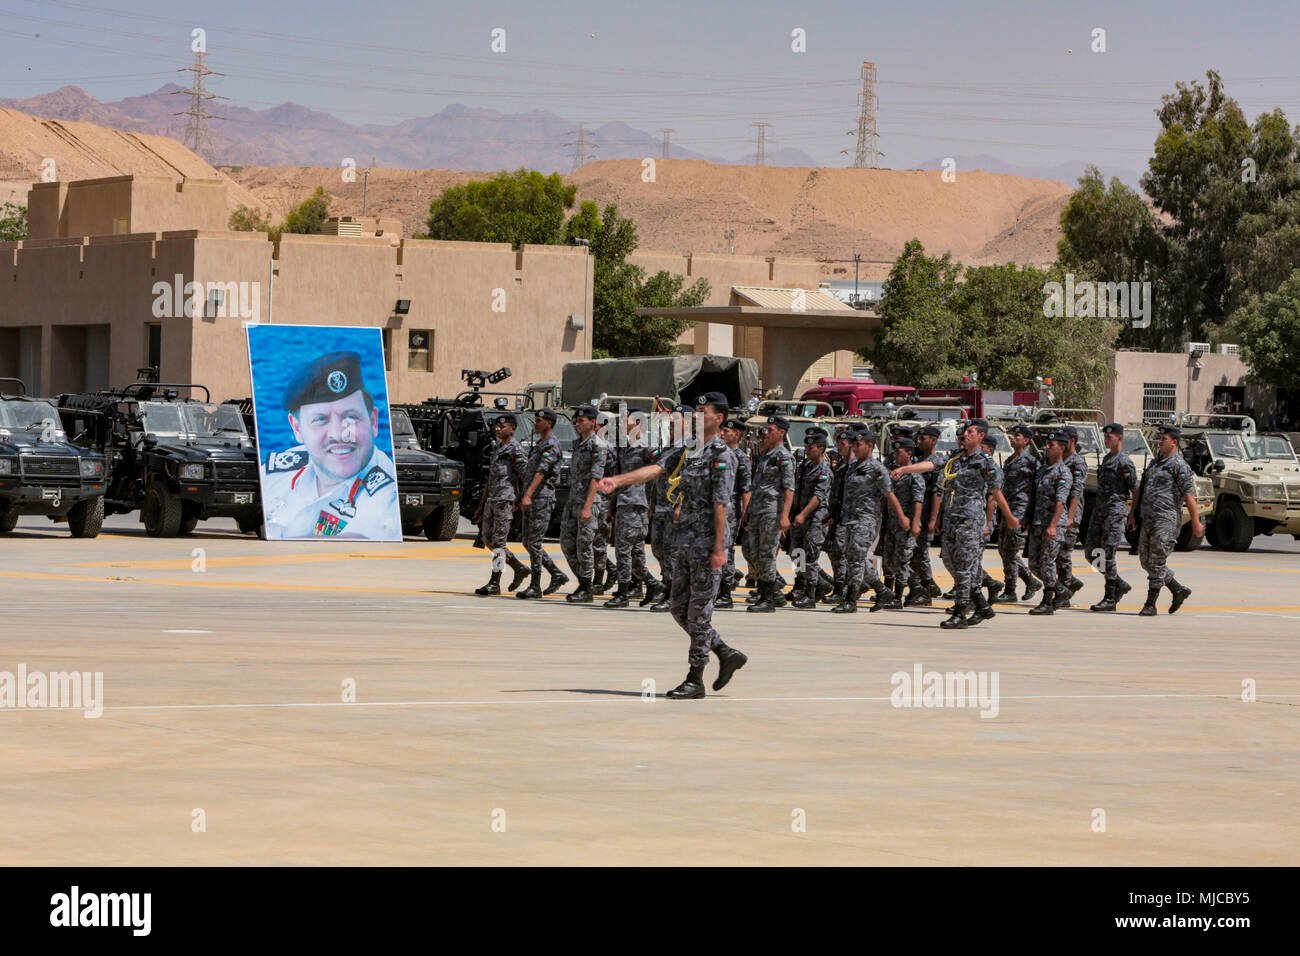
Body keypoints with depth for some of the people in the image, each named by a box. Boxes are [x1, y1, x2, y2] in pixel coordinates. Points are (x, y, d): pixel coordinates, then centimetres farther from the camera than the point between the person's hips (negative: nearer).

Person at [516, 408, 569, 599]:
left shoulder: (551, 445, -12)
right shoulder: (539, 444, 20)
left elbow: (541, 472, -24)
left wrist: (528, 495, -33)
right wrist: (522, 496, 24)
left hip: (542, 498, -10)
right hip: (530, 499, 10)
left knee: (534, 542, -9)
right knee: (528, 542, 10)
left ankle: (535, 587, -5)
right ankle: (557, 575, 18)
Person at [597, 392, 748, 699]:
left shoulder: (721, 455, -11)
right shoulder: (686, 450, 13)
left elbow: (721, 505, -16)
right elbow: (655, 469, 4)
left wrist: (719, 548, -19)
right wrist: (617, 480, -11)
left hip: (707, 542, -9)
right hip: (684, 540, 9)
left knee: (699, 611, -5)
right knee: (680, 609, 10)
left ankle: (695, 680, 0)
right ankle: (727, 655, 21)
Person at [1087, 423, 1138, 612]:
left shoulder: (1125, 463, -10)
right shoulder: (1106, 459, 17)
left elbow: (1135, 490, -9)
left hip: (1116, 511, -9)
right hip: (1100, 509, 9)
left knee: (1108, 555, -9)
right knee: (1091, 552, 6)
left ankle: (1110, 599, -4)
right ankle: (1120, 585, 19)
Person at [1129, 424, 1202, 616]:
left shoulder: (1179, 466, -8)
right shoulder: (1155, 463, 18)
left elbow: (1189, 495, -12)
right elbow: (1141, 490, 23)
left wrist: (1196, 522, -16)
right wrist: (1133, 513, 19)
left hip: (1166, 520, -9)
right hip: (1148, 519, 9)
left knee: (1157, 562, -8)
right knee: (1146, 560, 11)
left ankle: (1150, 604, -3)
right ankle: (1179, 591, 21)